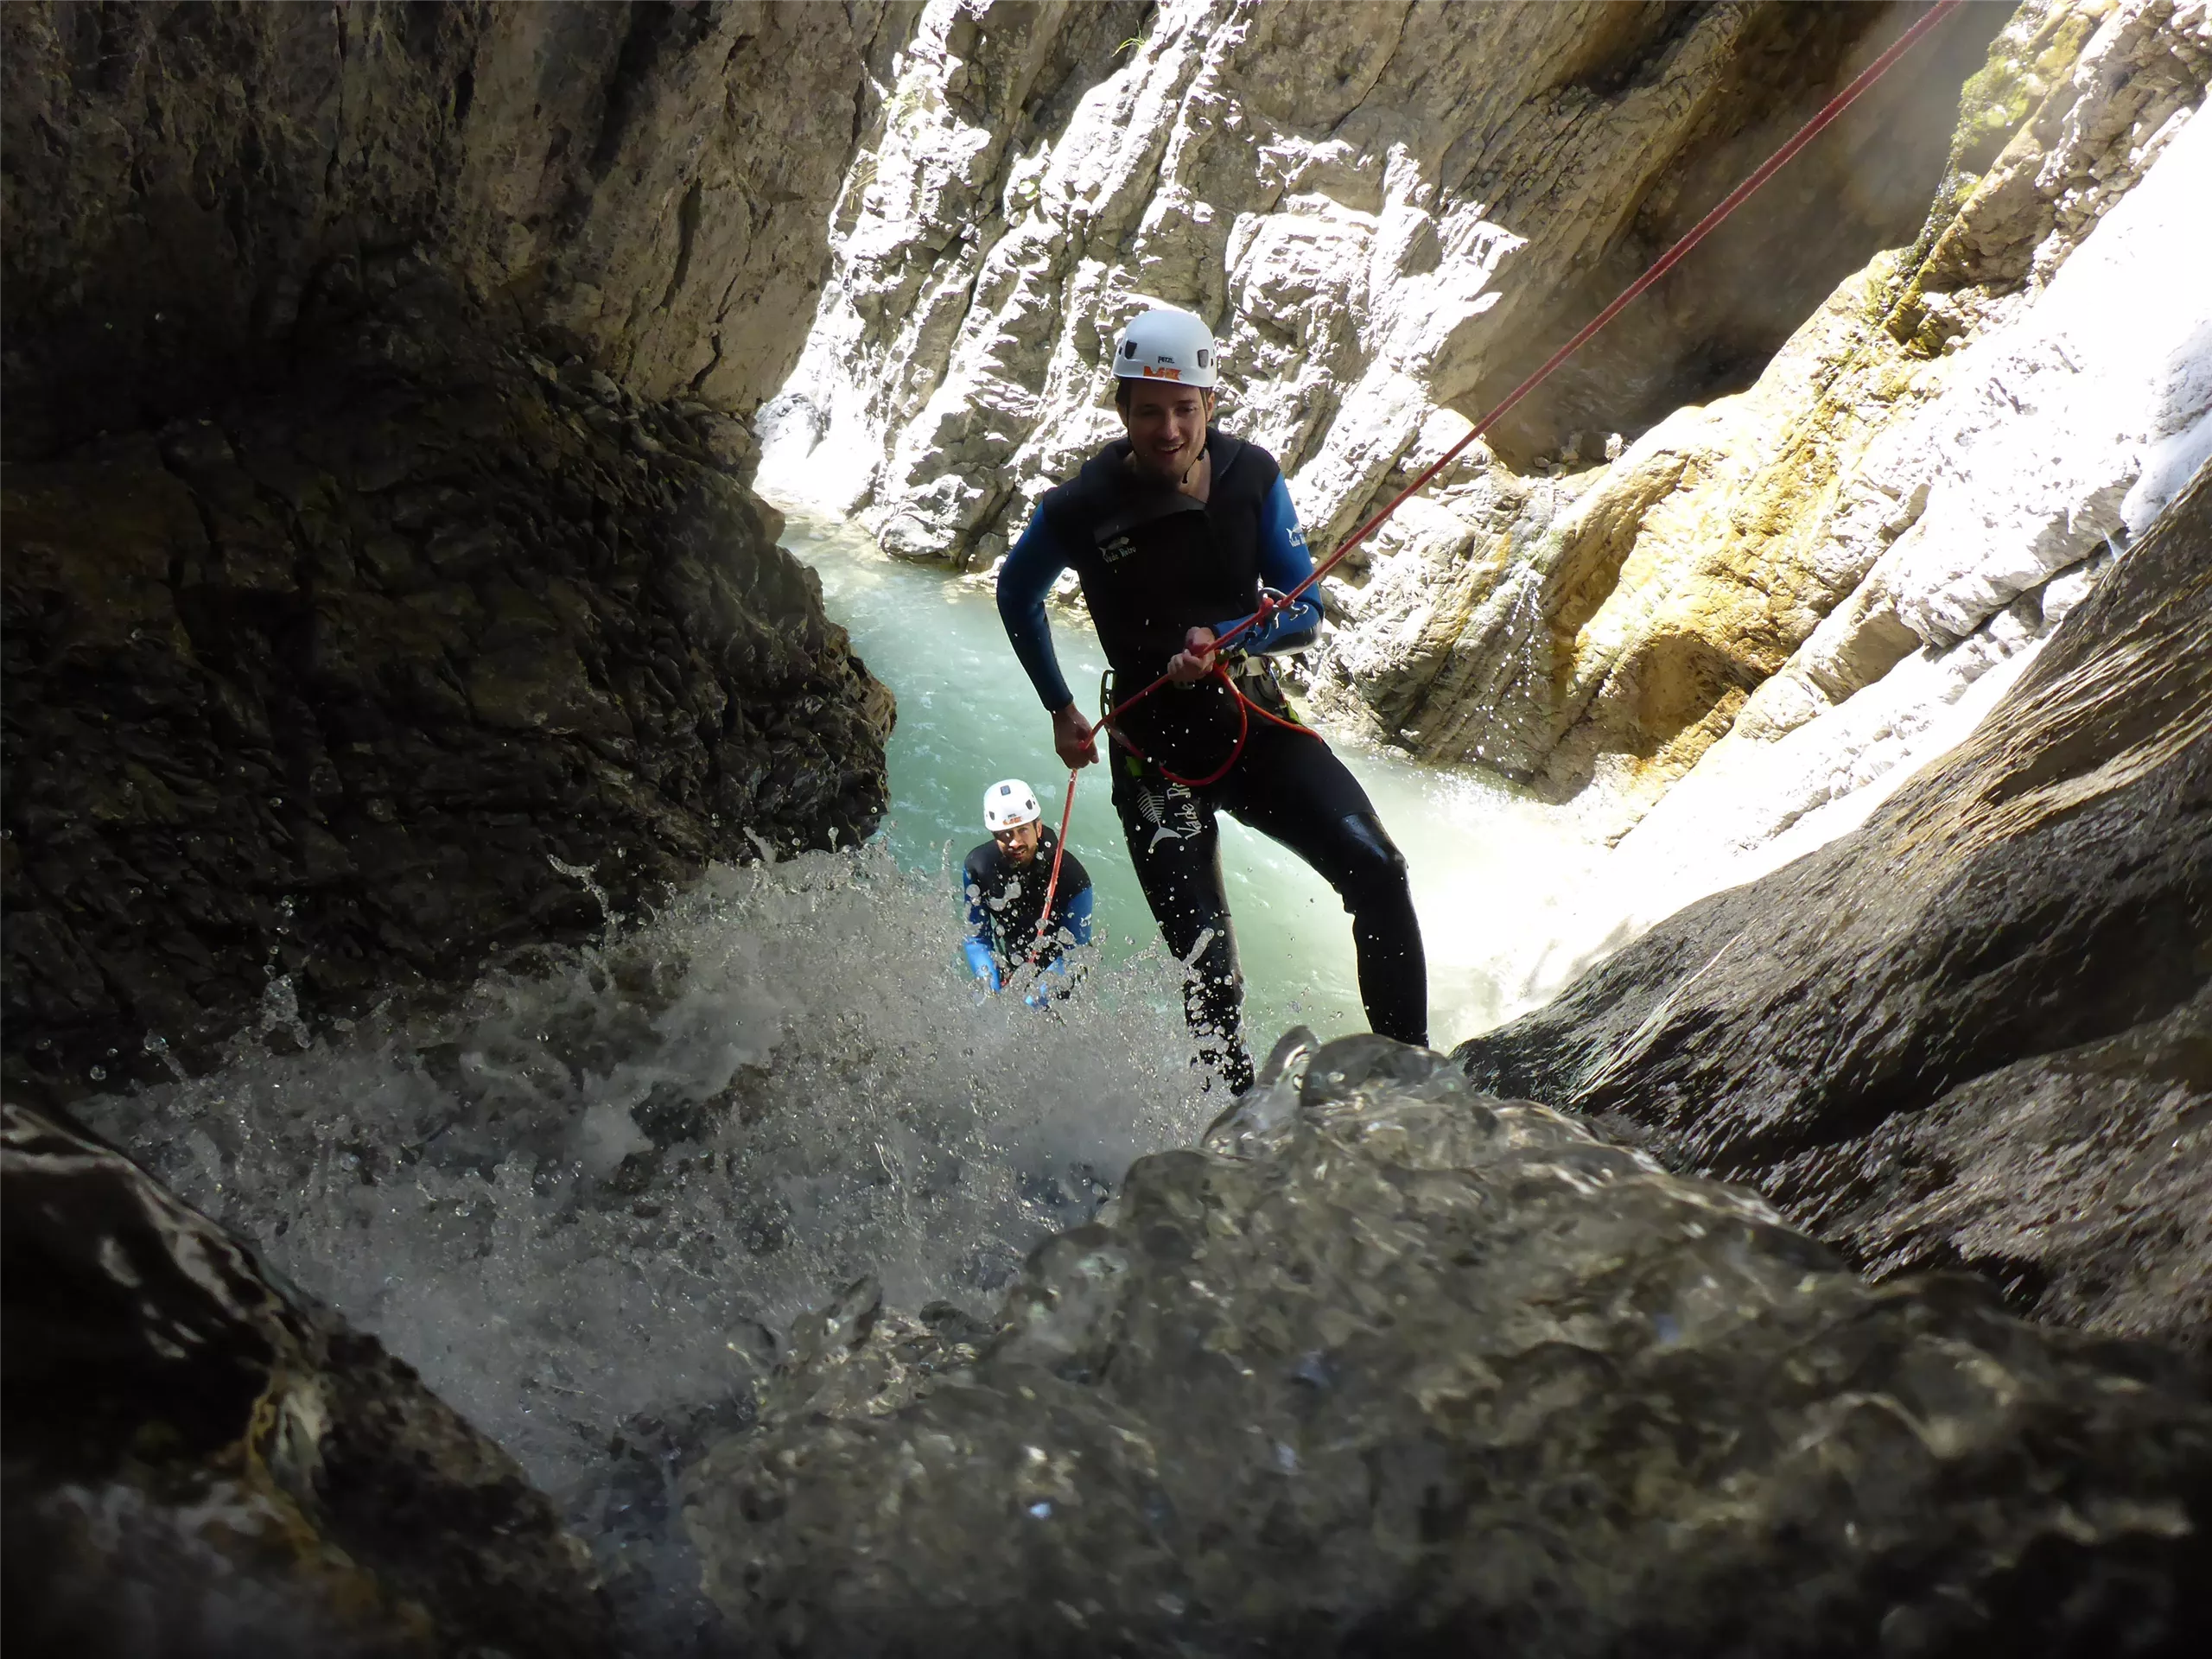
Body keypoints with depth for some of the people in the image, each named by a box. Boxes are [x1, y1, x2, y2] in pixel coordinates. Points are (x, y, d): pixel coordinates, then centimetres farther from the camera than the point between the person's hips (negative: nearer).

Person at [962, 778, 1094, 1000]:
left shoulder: (1072, 876, -26)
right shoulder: (977, 867, -17)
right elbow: (976, 937, -8)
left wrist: (1038, 996, -35)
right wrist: (992, 990, -23)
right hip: (1010, 969, 3)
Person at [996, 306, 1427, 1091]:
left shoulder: (1252, 476, -4)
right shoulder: (1078, 509, -11)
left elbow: (1305, 613, 1)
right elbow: (1016, 596, 10)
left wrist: (1224, 639, -19)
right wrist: (1060, 710, 14)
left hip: (1257, 722, 2)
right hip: (1155, 746, -2)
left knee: (1376, 870, -18)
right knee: (1208, 964, -10)